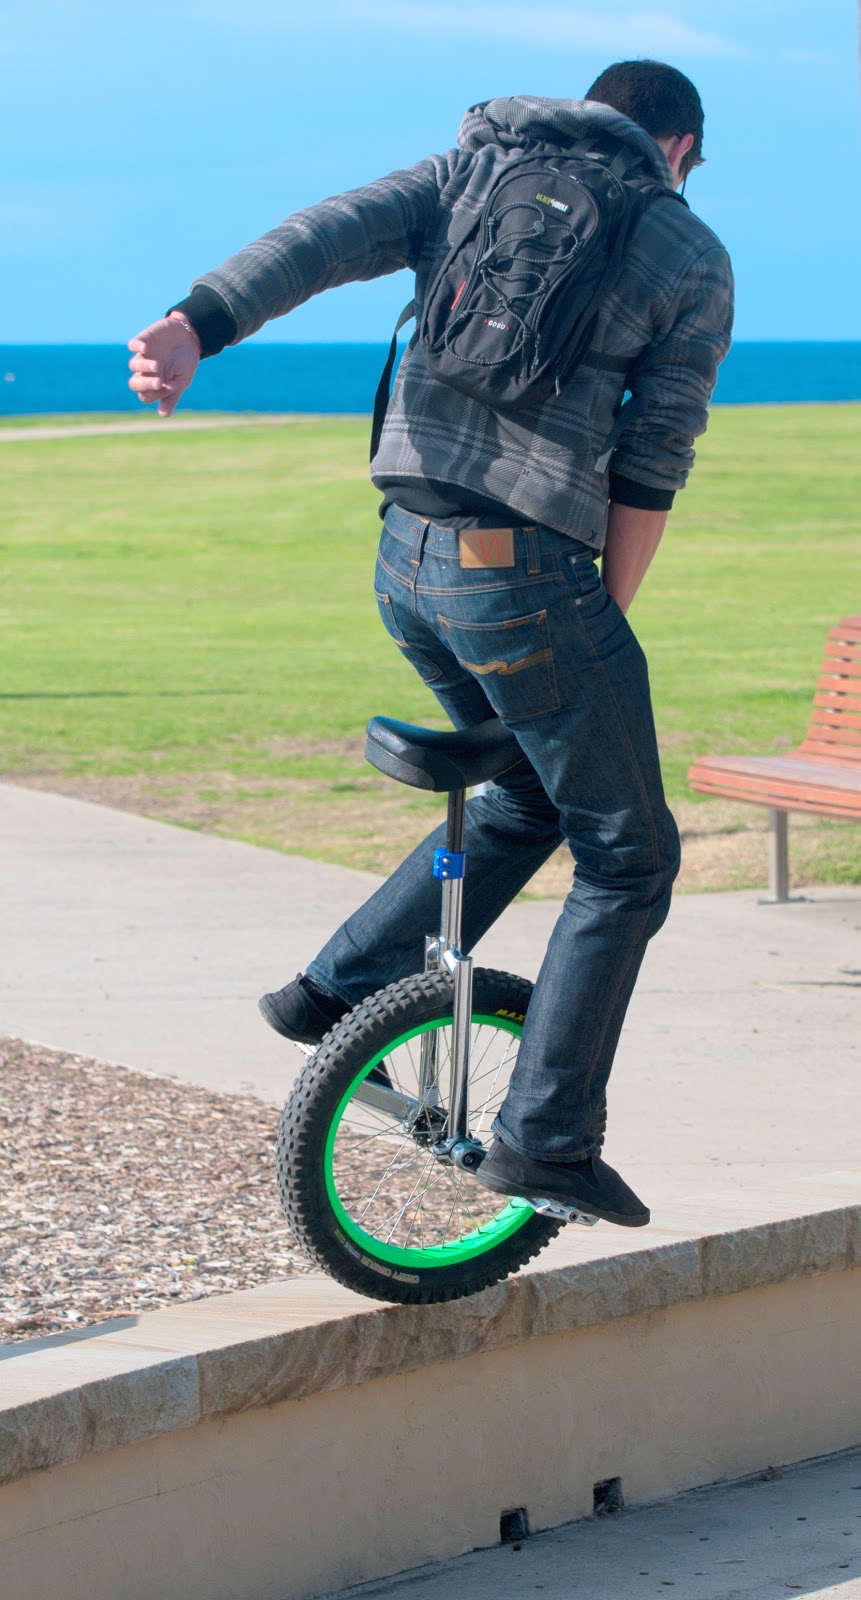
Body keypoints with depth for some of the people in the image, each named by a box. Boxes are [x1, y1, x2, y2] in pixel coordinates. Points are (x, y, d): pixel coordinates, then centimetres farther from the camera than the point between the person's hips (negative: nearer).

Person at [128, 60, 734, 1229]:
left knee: (529, 797, 27)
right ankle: (546, 1135, 5)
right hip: (527, 570, -6)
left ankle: (338, 989, 22)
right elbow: (653, 465, -1)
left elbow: (324, 239, -4)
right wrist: (602, 623, 6)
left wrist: (196, 326, -18)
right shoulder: (692, 260, 4)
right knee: (628, 856, 8)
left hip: (407, 560, 6)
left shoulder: (471, 173, 14)